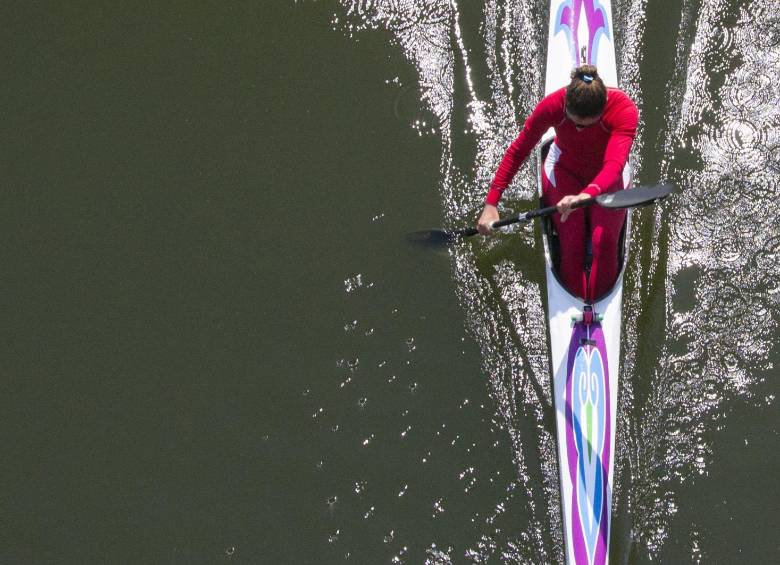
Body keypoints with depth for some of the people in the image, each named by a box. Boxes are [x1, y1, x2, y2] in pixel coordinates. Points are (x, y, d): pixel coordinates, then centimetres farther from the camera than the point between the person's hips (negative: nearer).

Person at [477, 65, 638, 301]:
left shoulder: (624, 110, -35)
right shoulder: (553, 105, -30)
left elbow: (614, 166, -47)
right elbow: (517, 151, -20)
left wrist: (587, 195, -69)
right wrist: (491, 204, -24)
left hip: (606, 177, 0)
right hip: (565, 170, 1)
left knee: (605, 242, -21)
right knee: (571, 243, -18)